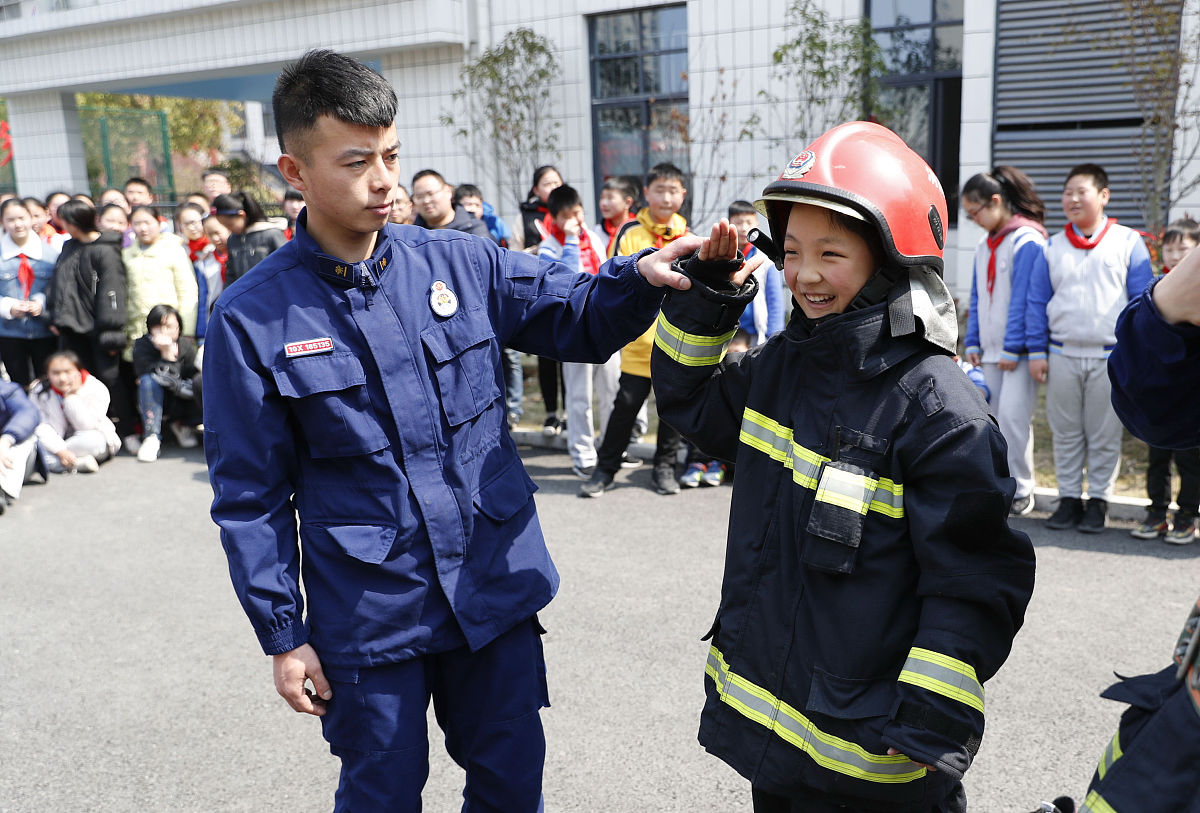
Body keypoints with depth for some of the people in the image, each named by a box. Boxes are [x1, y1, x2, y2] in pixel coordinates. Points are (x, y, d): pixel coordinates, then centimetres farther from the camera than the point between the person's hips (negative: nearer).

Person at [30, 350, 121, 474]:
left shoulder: (96, 389, -16)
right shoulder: (39, 392, -10)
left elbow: (86, 426, -21)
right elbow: (41, 427, -18)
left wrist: (71, 397, -27)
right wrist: (60, 451, -34)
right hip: (57, 441, 2)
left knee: (92, 439, -36)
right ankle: (80, 462, -35)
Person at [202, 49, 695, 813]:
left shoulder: (459, 262, -3)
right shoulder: (253, 319, -9)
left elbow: (579, 315, 5)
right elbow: (251, 496, -4)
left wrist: (641, 276, -17)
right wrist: (283, 634, -3)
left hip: (495, 589, 3)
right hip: (367, 617, -2)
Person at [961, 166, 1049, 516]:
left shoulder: (1027, 241, -10)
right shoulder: (984, 246, 15)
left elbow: (1025, 299, -14)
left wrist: (1014, 348, -16)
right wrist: (973, 342, 11)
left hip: (1021, 350, -8)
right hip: (992, 350, 8)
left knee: (1013, 415, -12)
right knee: (996, 418, 8)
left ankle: (1021, 490, 0)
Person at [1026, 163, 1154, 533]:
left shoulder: (1128, 242, 2)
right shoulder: (1053, 247, 8)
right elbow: (1036, 302, 8)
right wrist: (1036, 351, 2)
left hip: (1110, 357, -2)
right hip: (1062, 356, 2)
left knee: (1105, 435, 5)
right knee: (1066, 433, 8)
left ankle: (1098, 500, 16)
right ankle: (1069, 498, 18)